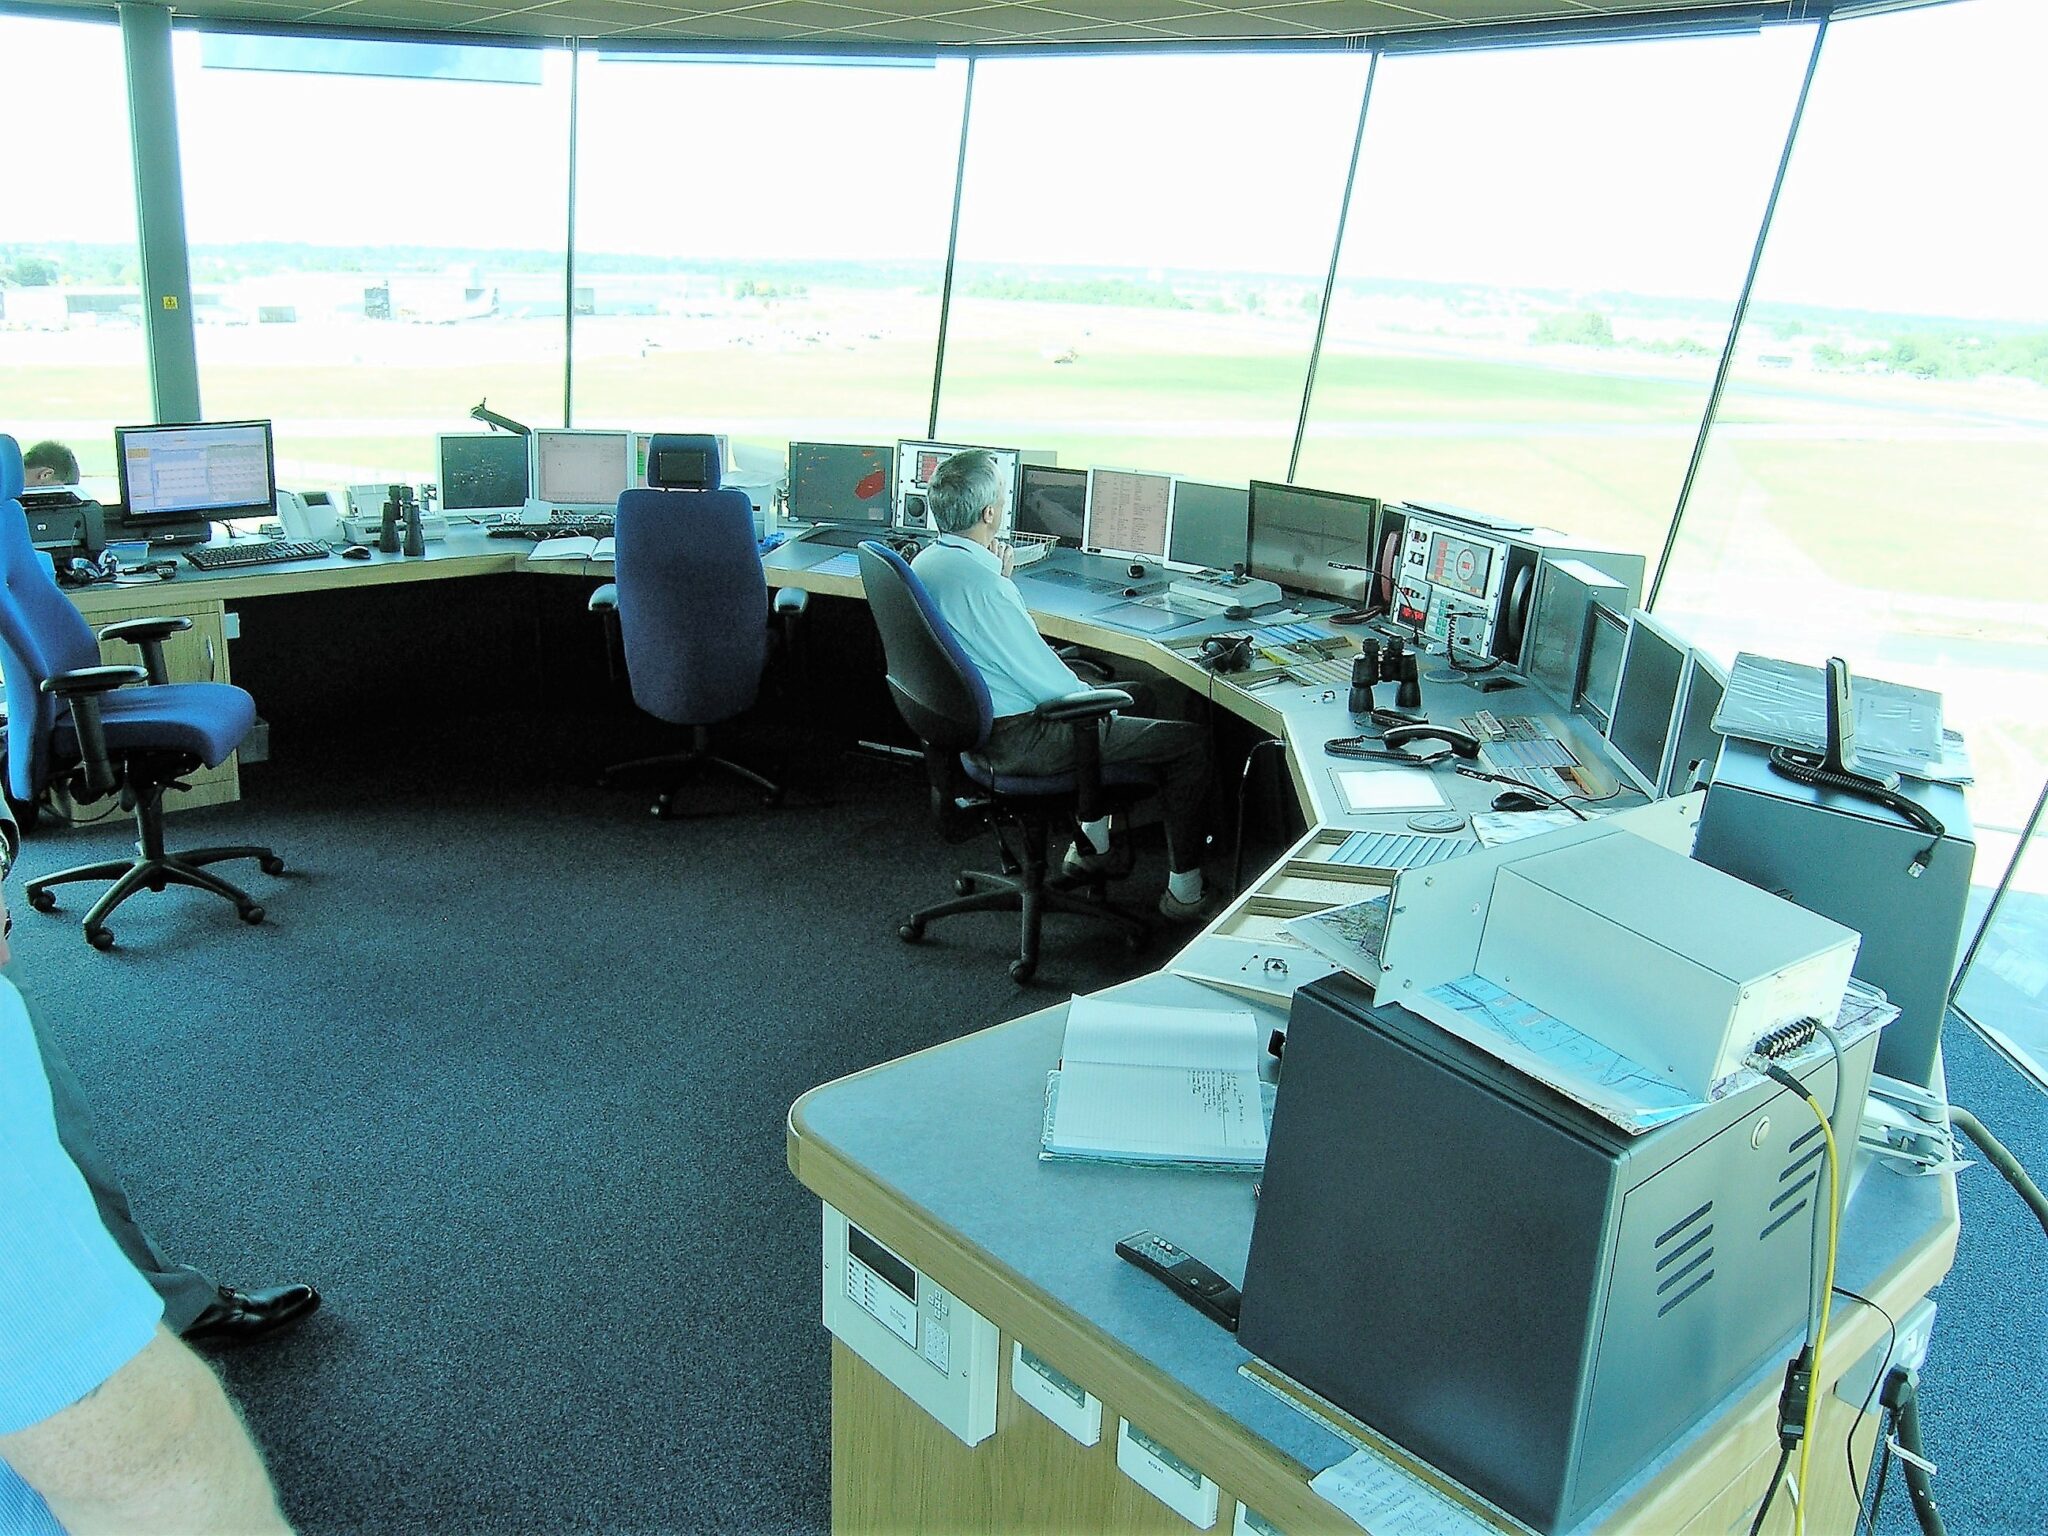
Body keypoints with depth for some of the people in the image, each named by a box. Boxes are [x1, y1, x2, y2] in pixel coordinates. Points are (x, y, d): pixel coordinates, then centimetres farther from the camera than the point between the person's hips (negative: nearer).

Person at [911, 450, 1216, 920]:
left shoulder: (925, 561, 2)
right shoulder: (982, 583, -28)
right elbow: (1048, 682, -23)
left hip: (975, 721, 10)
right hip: (1021, 739, -10)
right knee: (1190, 742, -2)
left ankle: (1090, 843, 38)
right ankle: (1185, 891, 9)